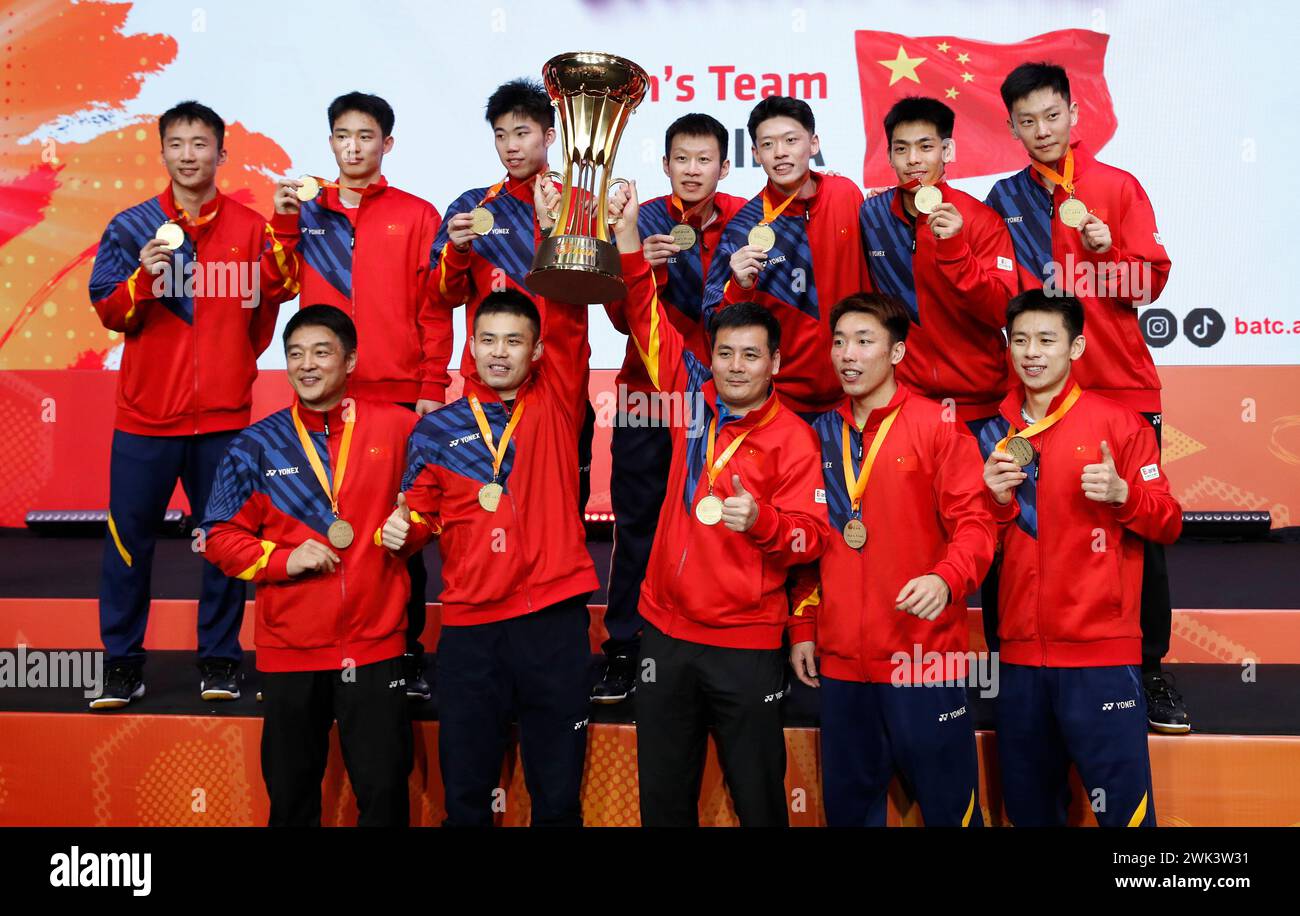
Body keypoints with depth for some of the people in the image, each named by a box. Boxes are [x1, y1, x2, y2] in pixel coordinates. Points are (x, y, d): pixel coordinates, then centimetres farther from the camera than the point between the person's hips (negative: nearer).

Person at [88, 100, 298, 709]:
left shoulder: (250, 229, 5)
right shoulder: (131, 226, 5)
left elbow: (275, 293, 7)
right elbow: (110, 313, 0)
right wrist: (143, 277, -16)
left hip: (224, 414, 0)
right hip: (146, 413, 0)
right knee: (129, 537, 3)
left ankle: (220, 659, 17)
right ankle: (122, 662, 15)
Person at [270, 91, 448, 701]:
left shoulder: (415, 215, 6)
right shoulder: (305, 211, 14)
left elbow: (434, 308, 2)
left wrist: (431, 388, -5)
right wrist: (283, 221, -7)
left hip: (399, 396, -2)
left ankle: (407, 652, 11)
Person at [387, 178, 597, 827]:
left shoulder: (554, 405, 3)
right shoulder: (438, 428, 6)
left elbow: (569, 322, -10)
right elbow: (421, 511, 16)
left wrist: (553, 233, -21)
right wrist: (403, 528, -7)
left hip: (554, 617, -1)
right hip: (469, 626, 1)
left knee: (558, 793, 10)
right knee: (466, 795, 11)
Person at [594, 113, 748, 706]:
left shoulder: (740, 219, 5)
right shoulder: (646, 220, 3)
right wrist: (644, 266, -24)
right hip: (649, 388, 0)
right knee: (637, 524, 1)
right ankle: (623, 652, 11)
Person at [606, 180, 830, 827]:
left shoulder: (792, 437, -6)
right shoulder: (694, 399, 3)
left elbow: (810, 535, -9)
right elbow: (646, 317, 8)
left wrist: (760, 519, -29)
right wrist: (628, 237, -1)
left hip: (746, 645, -4)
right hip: (666, 630, 4)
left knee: (758, 797, 7)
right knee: (663, 796, 14)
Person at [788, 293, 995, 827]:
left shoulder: (938, 426, -5)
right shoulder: (820, 435, 9)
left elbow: (973, 521, -10)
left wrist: (947, 579, -28)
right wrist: (802, 628, 11)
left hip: (923, 656, -5)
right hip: (839, 658, 5)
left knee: (948, 803, 6)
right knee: (849, 805, 17)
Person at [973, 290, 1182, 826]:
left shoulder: (1119, 424, -2)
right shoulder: (995, 435, 9)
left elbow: (1169, 525, -1)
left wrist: (1122, 494, -19)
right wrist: (997, 499, -6)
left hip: (1101, 652, -4)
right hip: (1019, 652, 4)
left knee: (1122, 807, -2)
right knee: (1028, 808, 15)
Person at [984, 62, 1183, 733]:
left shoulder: (1118, 188, 6)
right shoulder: (1004, 201, 8)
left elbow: (1152, 279, 2)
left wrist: (1108, 248, -15)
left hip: (1125, 385, 0)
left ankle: (1150, 669, 13)